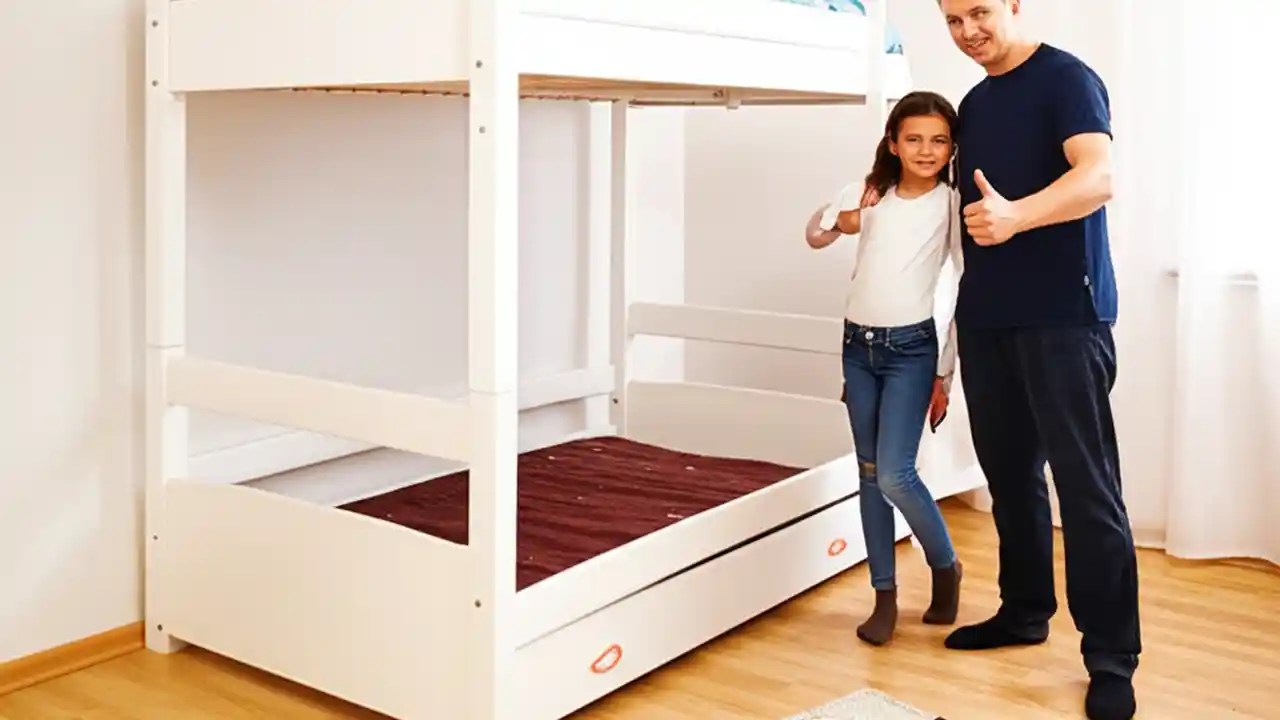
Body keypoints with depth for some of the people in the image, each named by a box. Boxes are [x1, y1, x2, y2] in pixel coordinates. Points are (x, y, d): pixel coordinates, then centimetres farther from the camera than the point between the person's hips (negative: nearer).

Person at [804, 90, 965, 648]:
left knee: (895, 474, -12)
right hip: (858, 345, 5)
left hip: (910, 349, -5)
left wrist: (946, 374, -7)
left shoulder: (951, 203, -5)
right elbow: (813, 237, 18)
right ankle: (885, 595, 16)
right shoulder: (872, 194, 6)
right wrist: (838, 214, -6)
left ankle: (945, 566, 15)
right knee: (869, 474, 7)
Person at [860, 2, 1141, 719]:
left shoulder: (1066, 78, -6)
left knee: (1085, 482, -6)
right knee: (1010, 473, 12)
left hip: (1063, 316, -7)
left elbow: (1099, 178, -21)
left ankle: (1112, 656, 1)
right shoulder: (974, 104, 17)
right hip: (987, 317, 7)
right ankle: (1025, 611, 27)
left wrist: (1016, 216, -37)